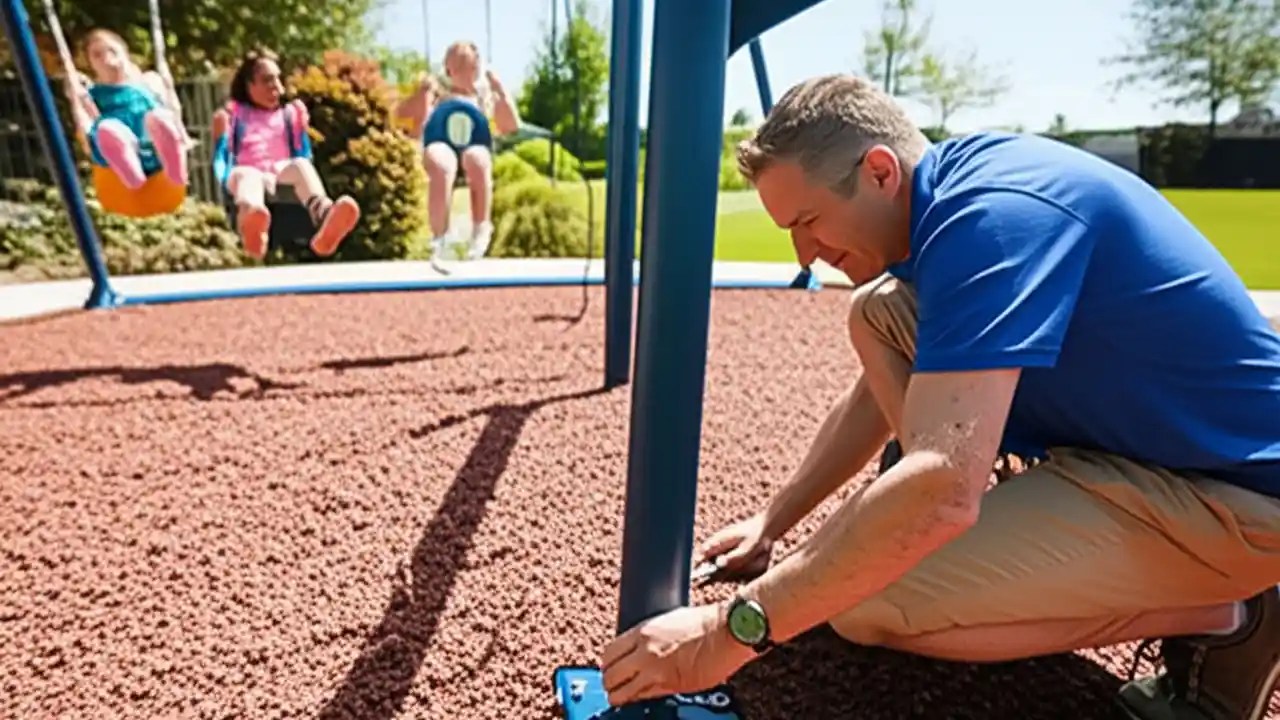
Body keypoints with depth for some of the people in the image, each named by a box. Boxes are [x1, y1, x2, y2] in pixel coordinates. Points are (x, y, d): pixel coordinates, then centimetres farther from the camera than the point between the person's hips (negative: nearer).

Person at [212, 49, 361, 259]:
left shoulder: (288, 112, 24)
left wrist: (302, 126, 2)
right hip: (247, 172, -1)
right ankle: (250, 227, -76)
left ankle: (324, 217, -66)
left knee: (301, 165, -32)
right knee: (247, 175, -37)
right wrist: (219, 133, -4)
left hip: (281, 172, 1)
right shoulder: (236, 112, 21)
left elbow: (302, 154, 14)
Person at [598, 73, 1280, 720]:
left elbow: (941, 493, -38)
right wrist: (772, 521, 11)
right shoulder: (954, 181, 3)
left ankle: (1216, 615, -3)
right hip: (1122, 437, 9)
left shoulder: (990, 214, -27)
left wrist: (734, 629, -31)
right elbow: (874, 397, 11)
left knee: (866, 603, -21)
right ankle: (1034, 533, 5)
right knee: (878, 314, 4)